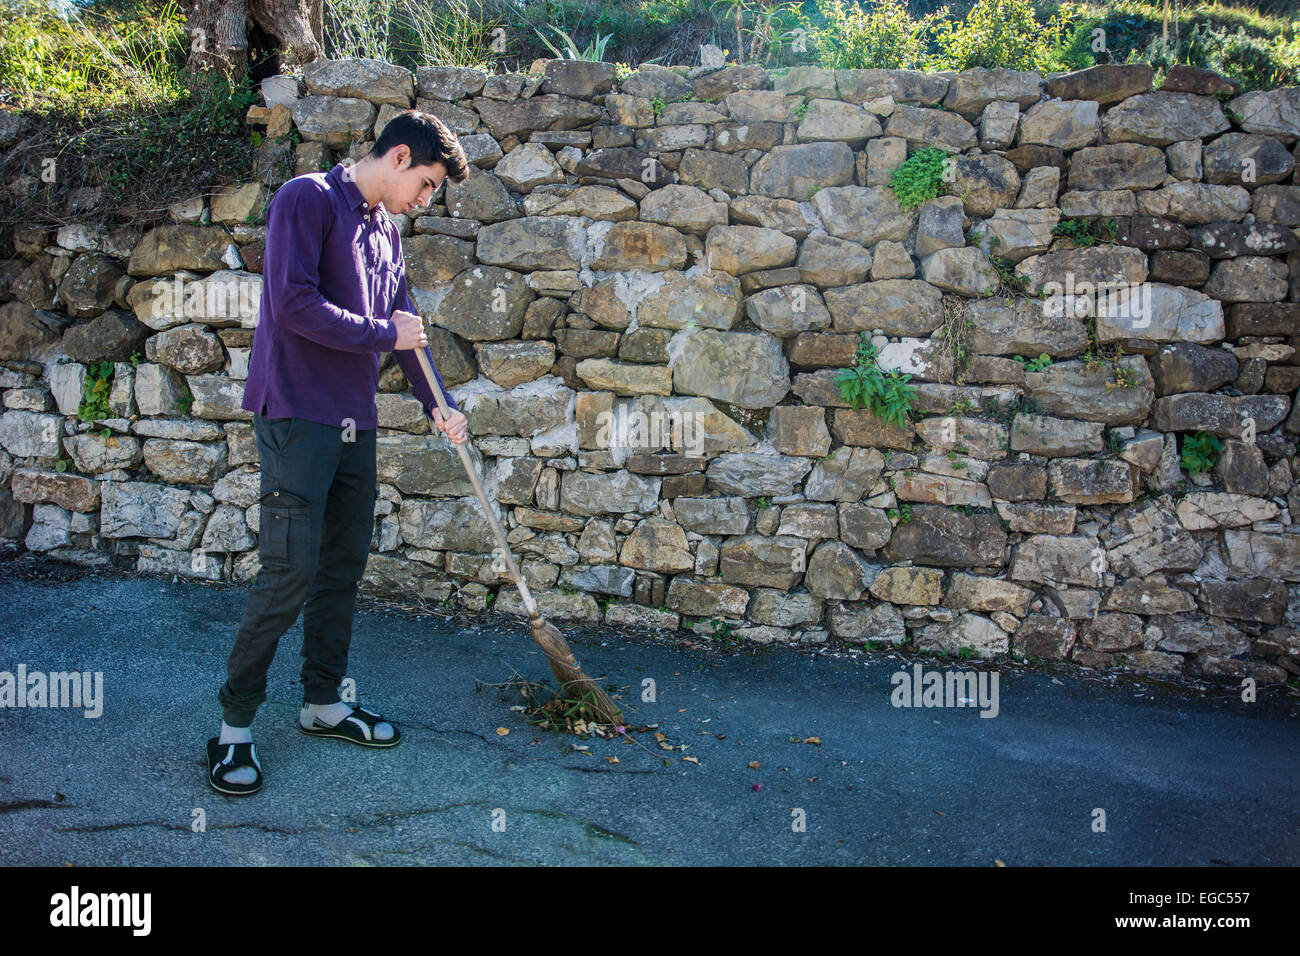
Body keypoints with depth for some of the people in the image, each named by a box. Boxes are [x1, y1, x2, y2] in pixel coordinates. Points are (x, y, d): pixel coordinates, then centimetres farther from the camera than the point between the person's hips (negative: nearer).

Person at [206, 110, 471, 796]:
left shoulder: (386, 230, 17)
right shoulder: (308, 199, -8)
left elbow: (405, 325, 20)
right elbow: (293, 303, -19)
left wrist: (438, 405, 11)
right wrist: (382, 333, -9)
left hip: (355, 422, 8)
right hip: (297, 415, -8)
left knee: (345, 566, 11)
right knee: (291, 571, -9)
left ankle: (322, 703, 25)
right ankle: (235, 722, 6)